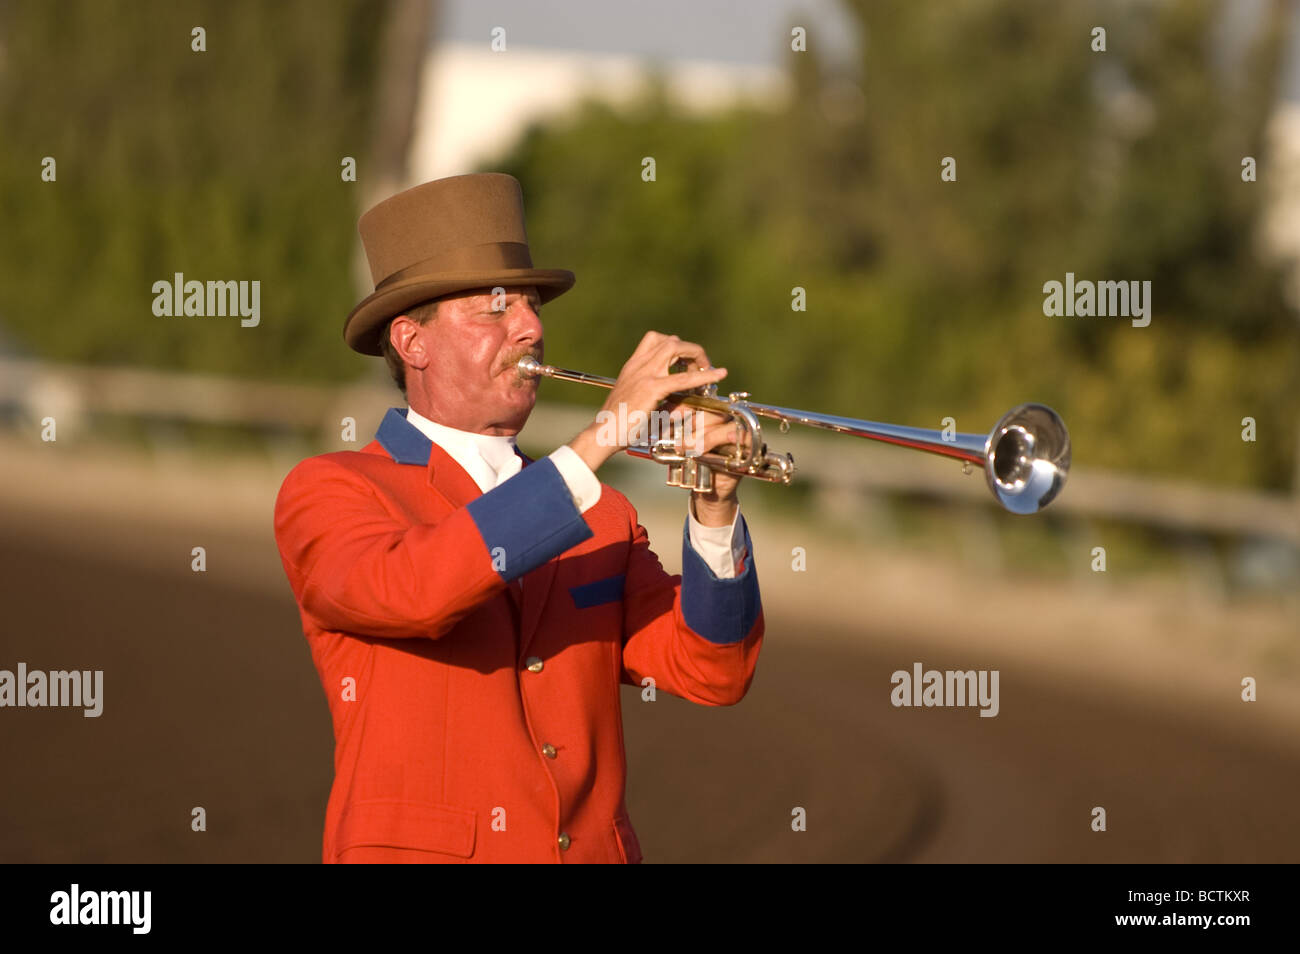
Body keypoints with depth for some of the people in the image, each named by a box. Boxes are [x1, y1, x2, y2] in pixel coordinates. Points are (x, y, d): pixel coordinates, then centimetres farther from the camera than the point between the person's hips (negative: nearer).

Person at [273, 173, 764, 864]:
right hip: (422, 855, -3)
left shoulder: (597, 520, 15)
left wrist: (714, 509, -11)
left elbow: (711, 674, 5)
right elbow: (406, 592, -20)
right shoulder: (329, 493, 1)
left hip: (594, 851, 3)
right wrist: (600, 439, -20)